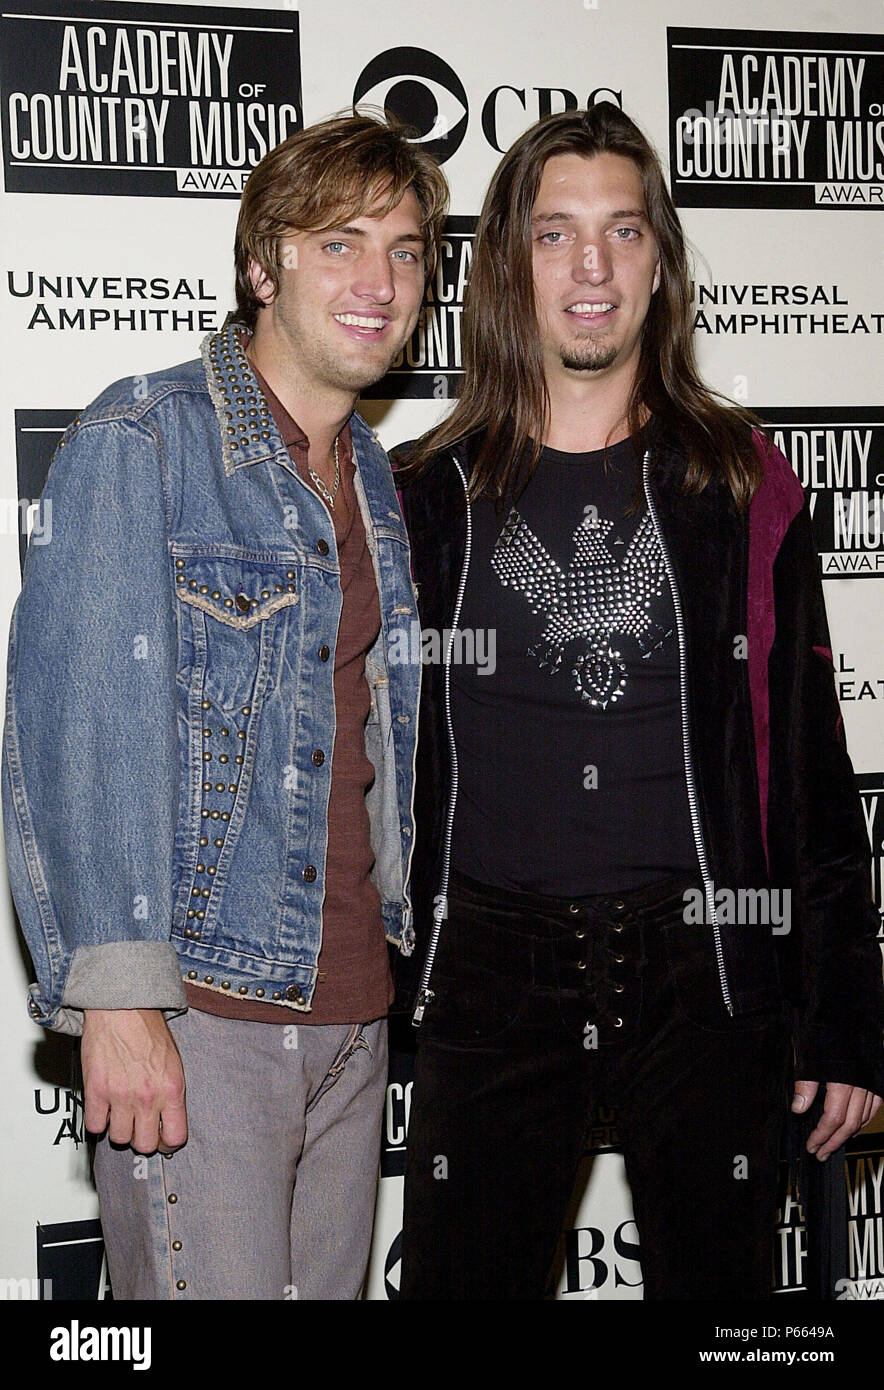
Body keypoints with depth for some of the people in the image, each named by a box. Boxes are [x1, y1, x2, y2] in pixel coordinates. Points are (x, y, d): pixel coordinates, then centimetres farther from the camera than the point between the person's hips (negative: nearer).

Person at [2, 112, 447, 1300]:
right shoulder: (139, 443, -7)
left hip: (349, 1013, 7)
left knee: (330, 1288, 13)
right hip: (197, 1018, -6)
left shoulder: (374, 478, 15)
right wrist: (117, 995, -20)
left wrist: (384, 951, 17)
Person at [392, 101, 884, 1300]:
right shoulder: (428, 496, 6)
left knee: (716, 1277, 10)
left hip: (701, 969, 0)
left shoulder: (740, 485, 5)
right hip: (488, 973, 1)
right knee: (462, 1280, 7)